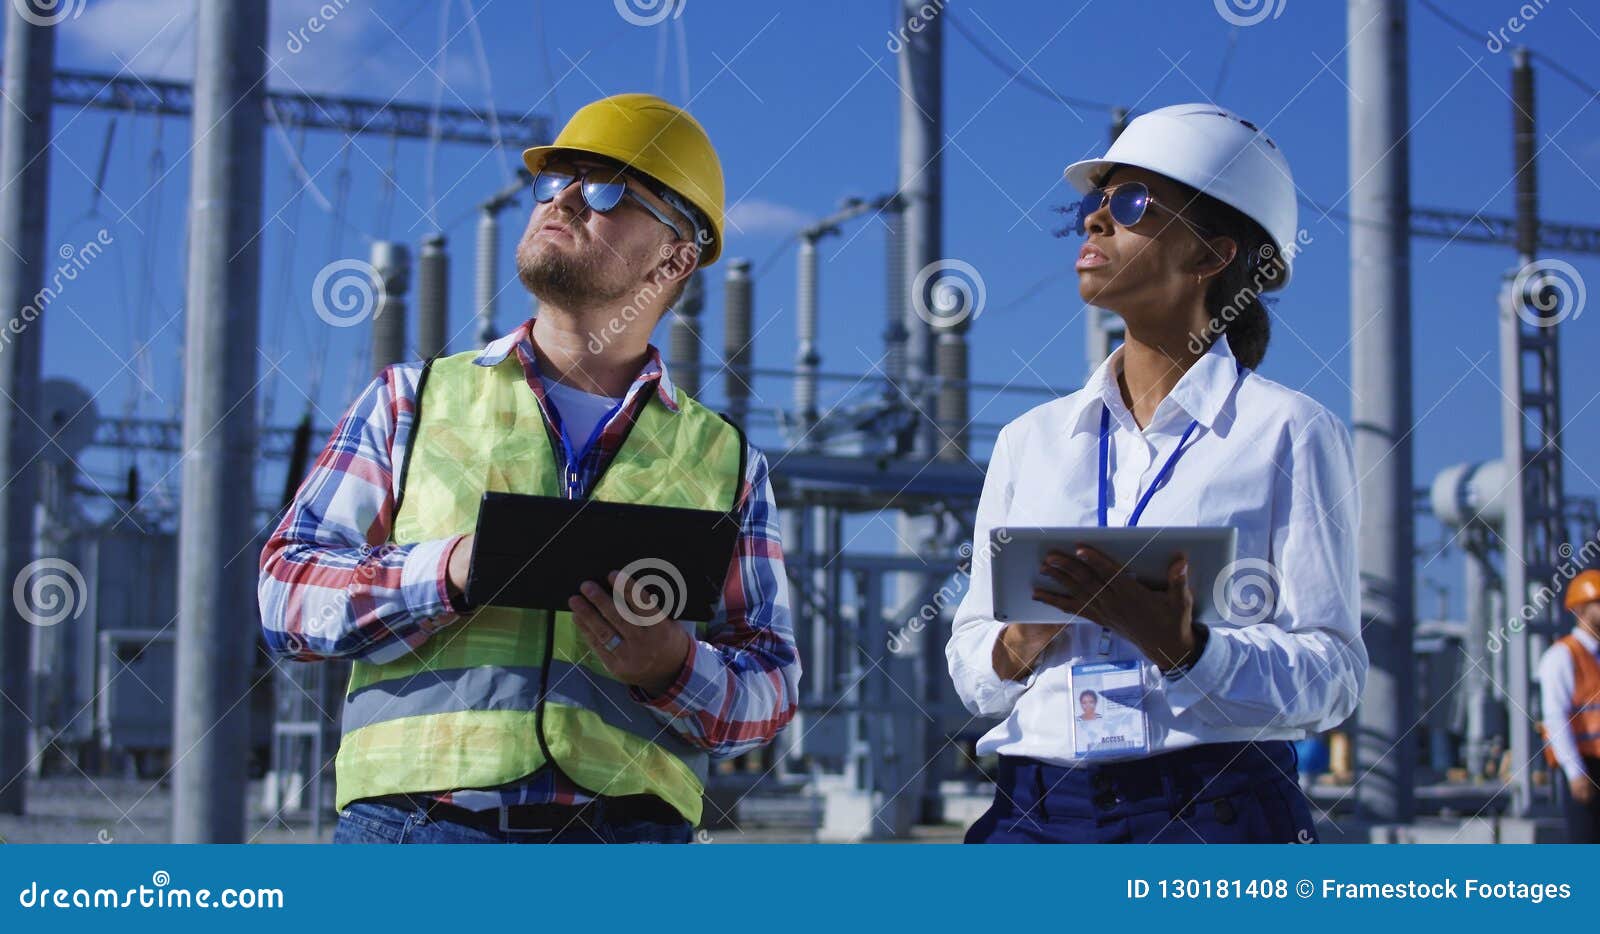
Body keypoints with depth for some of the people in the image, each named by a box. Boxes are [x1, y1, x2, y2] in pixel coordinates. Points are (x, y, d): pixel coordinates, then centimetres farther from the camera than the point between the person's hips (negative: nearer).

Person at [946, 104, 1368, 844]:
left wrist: (1180, 646, -20)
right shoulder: (1029, 441, 14)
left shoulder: (1288, 434, 2)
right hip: (1035, 818, 4)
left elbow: (1332, 676, -4)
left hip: (1214, 815, -3)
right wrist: (1020, 644, -8)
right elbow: (971, 669, 14)